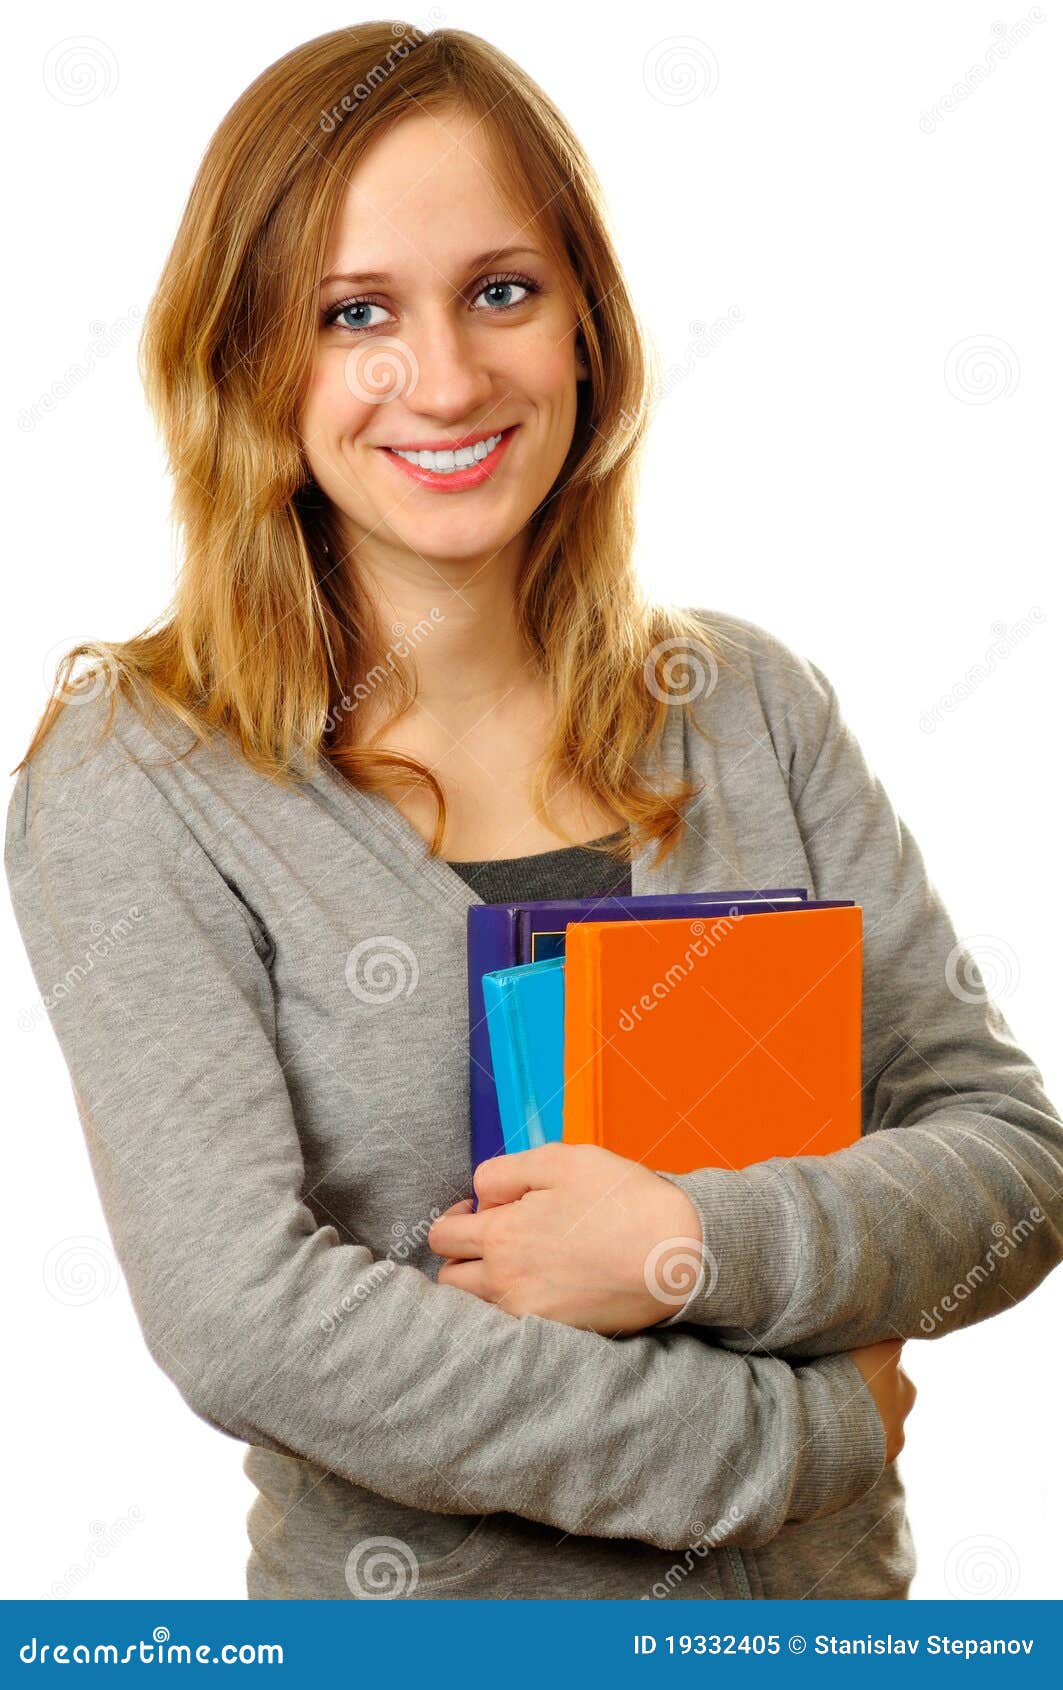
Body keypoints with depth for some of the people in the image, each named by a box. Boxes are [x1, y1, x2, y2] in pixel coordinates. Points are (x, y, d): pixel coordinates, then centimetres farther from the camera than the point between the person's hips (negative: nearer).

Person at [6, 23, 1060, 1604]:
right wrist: (806, 1430, -18)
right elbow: (245, 1320, -23)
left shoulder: (751, 701, -4)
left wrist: (696, 1245, -22)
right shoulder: (131, 781, -15)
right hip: (412, 1620, -3)